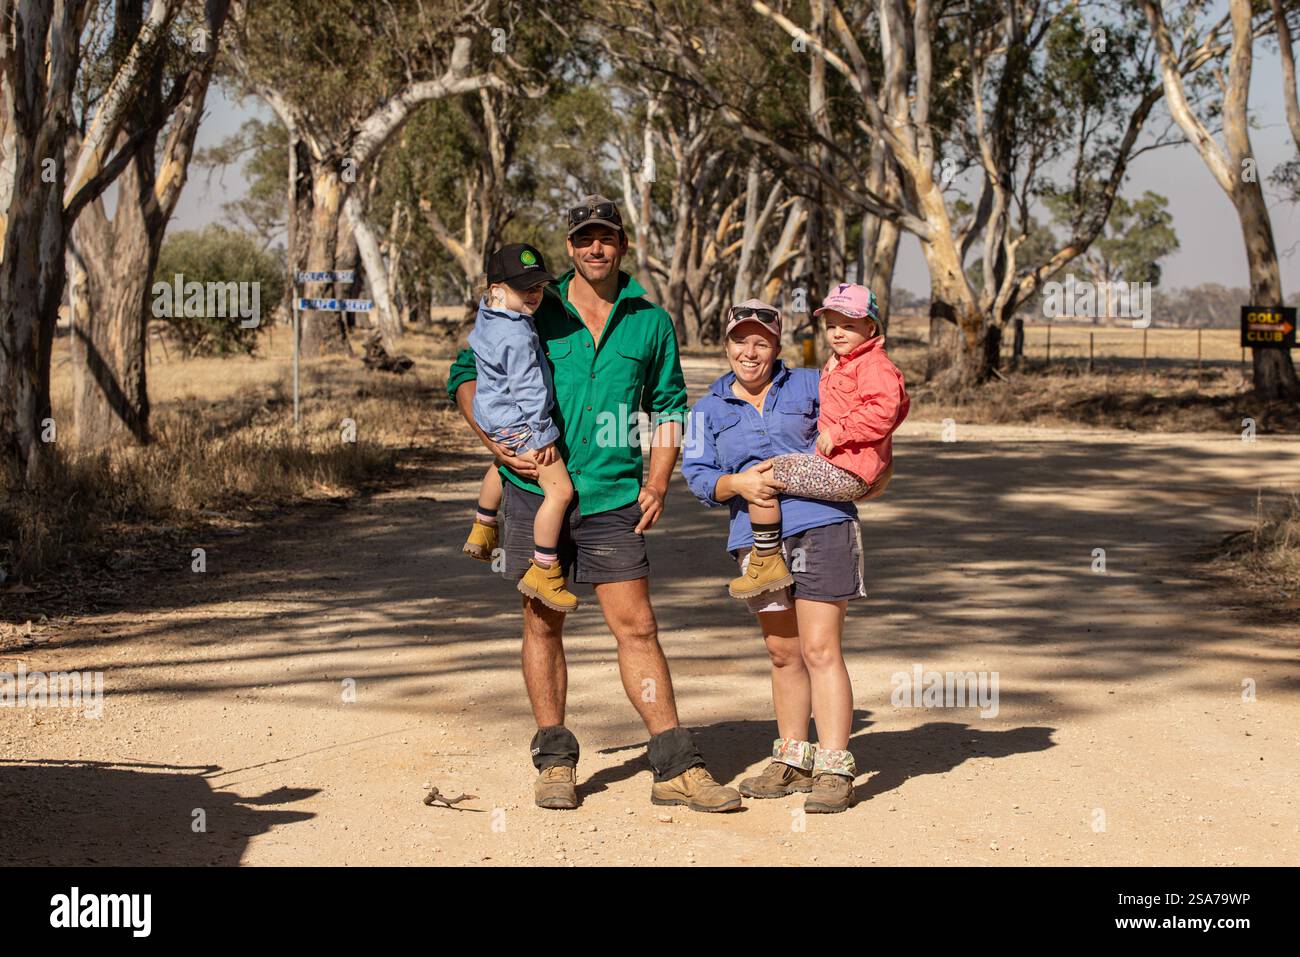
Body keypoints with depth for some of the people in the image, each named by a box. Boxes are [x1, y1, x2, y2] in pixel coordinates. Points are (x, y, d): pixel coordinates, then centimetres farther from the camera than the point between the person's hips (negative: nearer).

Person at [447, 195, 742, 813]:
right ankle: (554, 761, 15)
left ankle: (676, 768, -1)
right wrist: (494, 440, -7)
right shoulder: (534, 310, 4)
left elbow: (668, 407, 15)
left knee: (636, 626, -3)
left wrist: (657, 484, 4)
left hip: (612, 498, 0)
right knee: (543, 623, 5)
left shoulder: (649, 321, 8)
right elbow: (465, 374, 8)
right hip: (535, 487, 0)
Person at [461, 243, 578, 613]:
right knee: (560, 489, -14)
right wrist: (544, 434, -19)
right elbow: (528, 389, -25)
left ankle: (482, 533, 57)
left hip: (491, 418, 11)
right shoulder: (517, 337, -26)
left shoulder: (487, 319, 3)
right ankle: (543, 572, -13)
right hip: (518, 422, -11)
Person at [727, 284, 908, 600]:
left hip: (844, 472, -12)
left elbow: (883, 411, -28)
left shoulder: (875, 365, -13)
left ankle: (768, 563, -14)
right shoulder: (836, 365, 19)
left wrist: (837, 433, -25)